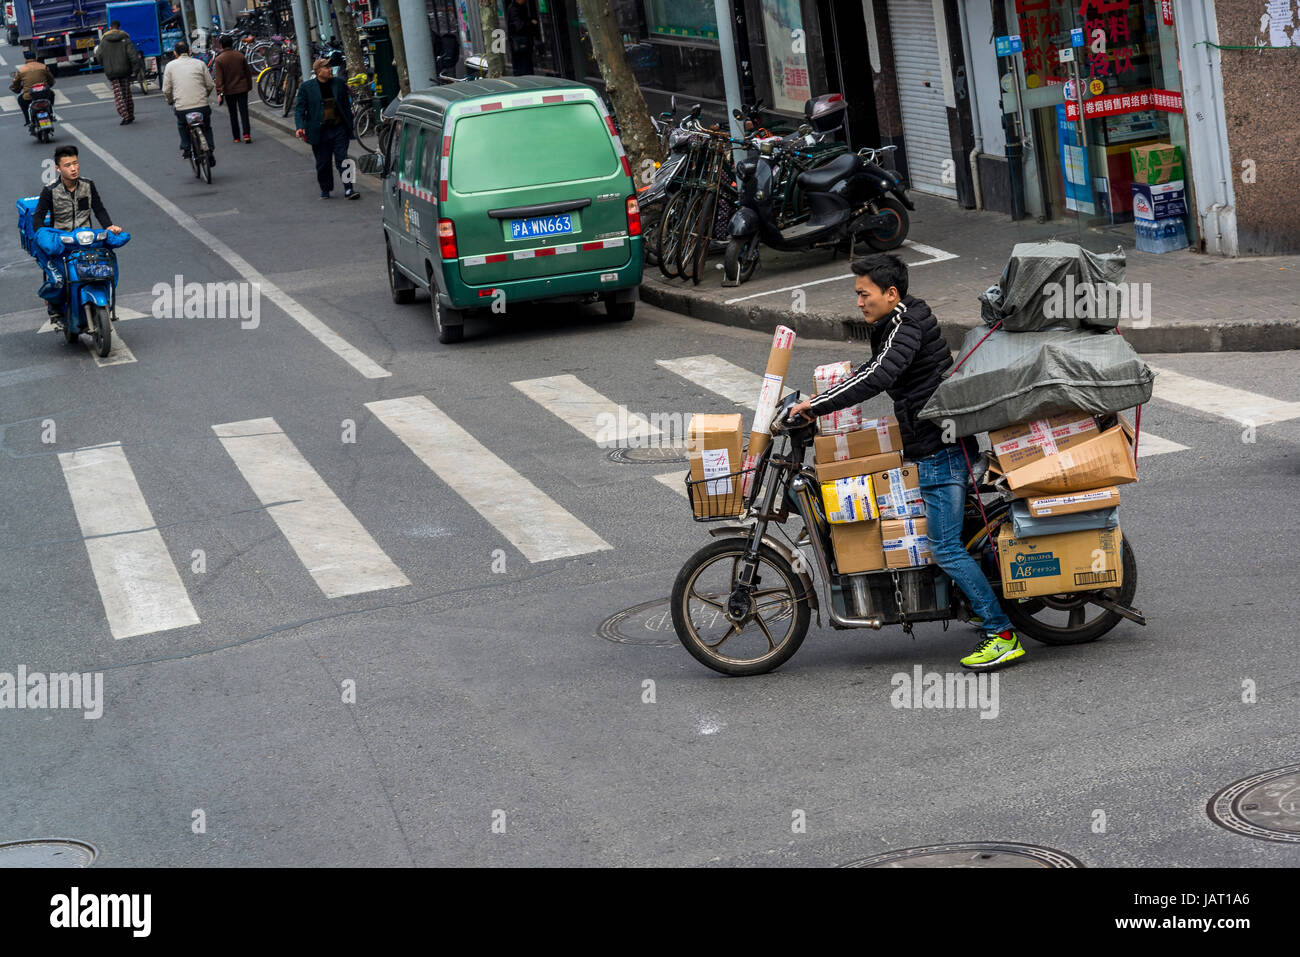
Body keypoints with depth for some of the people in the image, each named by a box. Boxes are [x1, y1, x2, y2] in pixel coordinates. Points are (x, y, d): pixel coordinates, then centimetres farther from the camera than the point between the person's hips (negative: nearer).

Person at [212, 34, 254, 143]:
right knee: (244, 111, 0)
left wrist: (219, 93, -12)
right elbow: (248, 72, 7)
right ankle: (247, 134, -15)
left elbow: (218, 78, -12)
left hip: (229, 90, -1)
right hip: (242, 88, 1)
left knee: (233, 114, 9)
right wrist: (249, 86, 18)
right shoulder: (240, 56, 0)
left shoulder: (219, 60, -9)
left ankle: (236, 137, 12)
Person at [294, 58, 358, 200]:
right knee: (322, 163, 6)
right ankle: (325, 189, 21)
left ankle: (349, 189, -3)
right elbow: (299, 109, -2)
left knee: (342, 160, -5)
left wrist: (350, 126, 11)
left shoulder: (340, 83, 5)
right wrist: (300, 127, -17)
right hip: (320, 132, -1)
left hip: (339, 129, 1)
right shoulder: (306, 87, -1)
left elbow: (347, 105, 12)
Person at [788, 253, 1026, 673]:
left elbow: (878, 377, -31)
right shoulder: (894, 323, 15)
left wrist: (817, 405, -27)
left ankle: (1002, 635, -11)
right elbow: (873, 370, 32)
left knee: (945, 548, -11)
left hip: (940, 449, -11)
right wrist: (821, 396, 25)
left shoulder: (908, 324, -17)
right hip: (935, 445, 11)